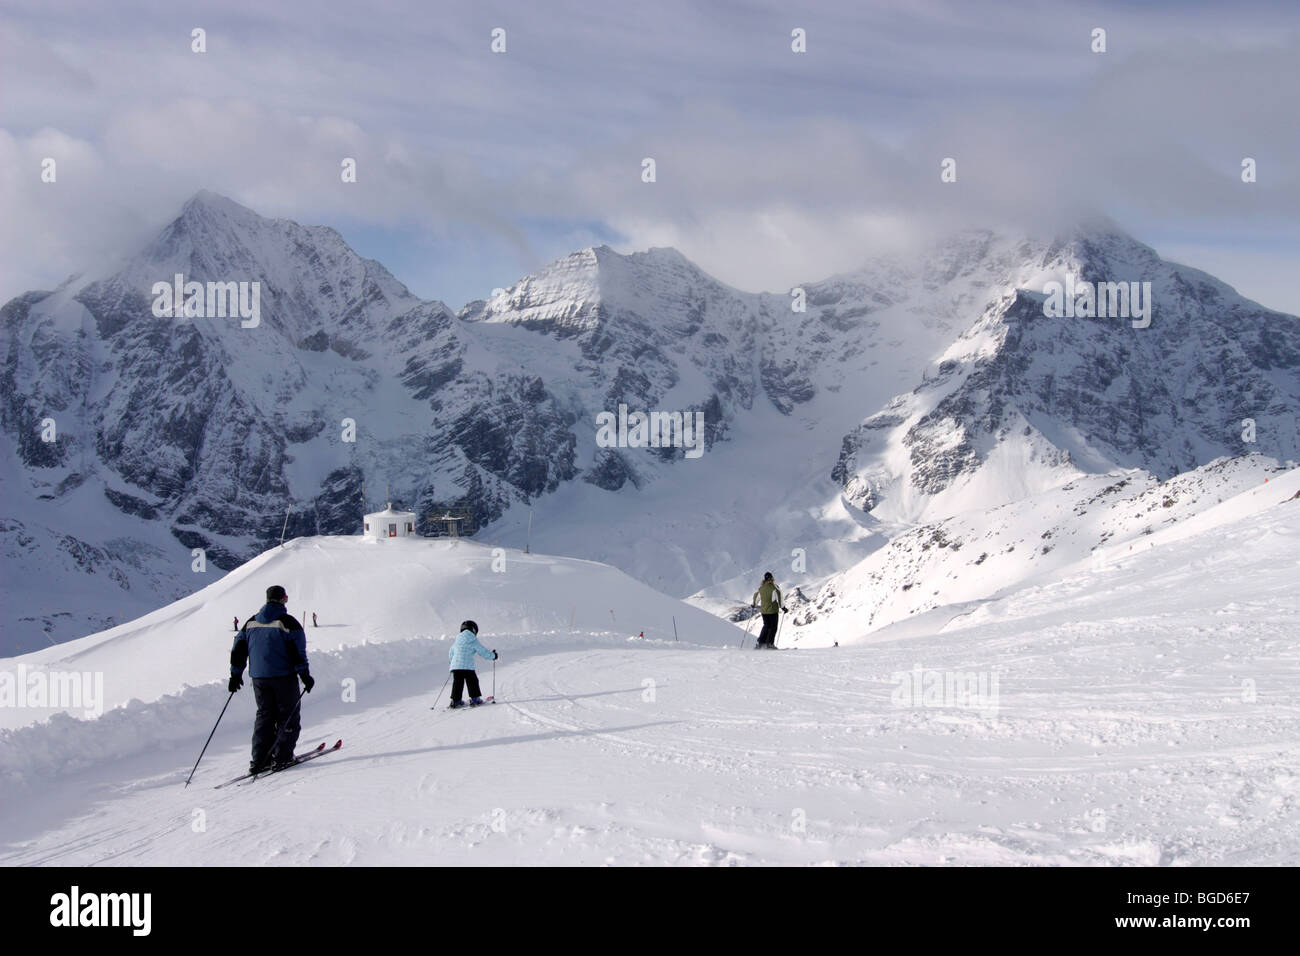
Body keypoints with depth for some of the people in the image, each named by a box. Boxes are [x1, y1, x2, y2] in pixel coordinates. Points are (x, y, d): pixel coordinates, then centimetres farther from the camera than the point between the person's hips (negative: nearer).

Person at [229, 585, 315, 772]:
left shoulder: (251, 623, 9)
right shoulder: (287, 622, -8)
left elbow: (238, 649, 10)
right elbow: (297, 651, -14)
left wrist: (236, 674, 18)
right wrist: (305, 675, -10)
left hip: (259, 678, 5)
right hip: (284, 676, -5)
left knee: (264, 715, 13)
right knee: (288, 716, 5)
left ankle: (259, 760, 6)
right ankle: (281, 757, -2)